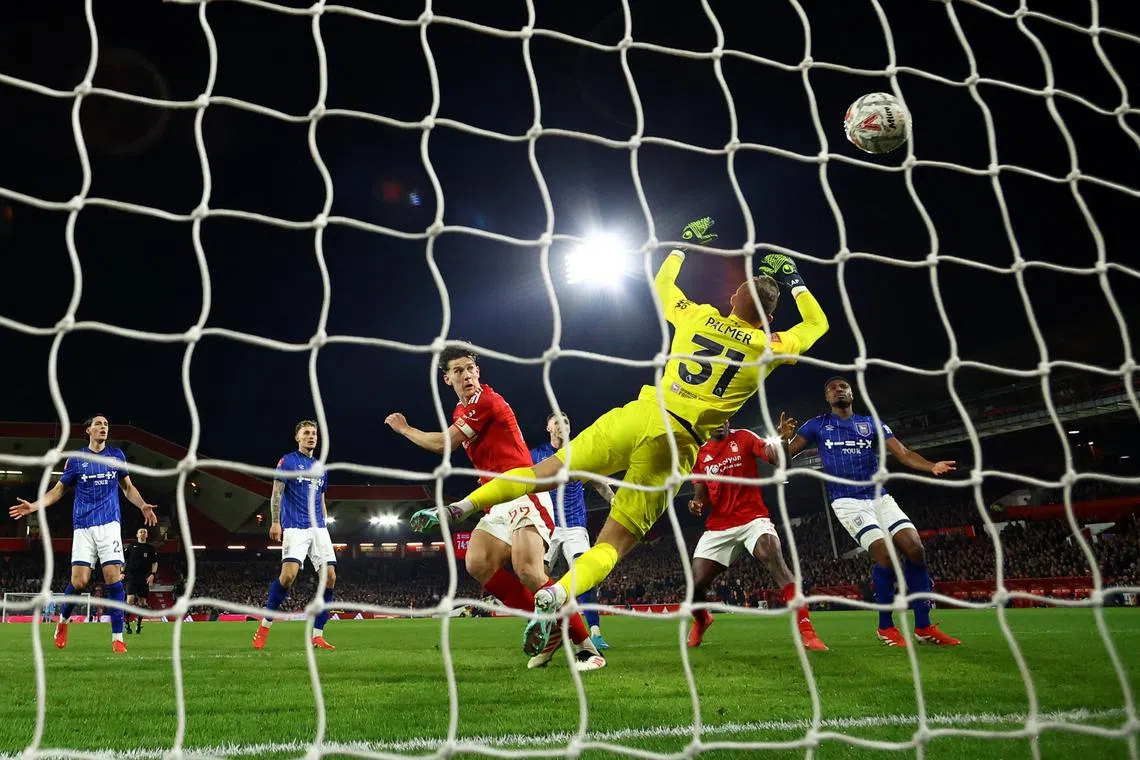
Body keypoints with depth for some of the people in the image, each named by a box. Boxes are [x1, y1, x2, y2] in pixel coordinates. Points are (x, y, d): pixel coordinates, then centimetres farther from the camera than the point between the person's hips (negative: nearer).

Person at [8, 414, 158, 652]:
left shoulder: (117, 455, 8)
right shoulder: (75, 459, 5)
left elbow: (128, 487, 18)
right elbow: (58, 490, 12)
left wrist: (143, 506, 1)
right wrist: (33, 506, -2)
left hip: (109, 524, 0)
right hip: (83, 526, 0)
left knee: (113, 577, -9)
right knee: (79, 581, -8)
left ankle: (117, 638, -4)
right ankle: (63, 619, 23)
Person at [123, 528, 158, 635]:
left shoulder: (150, 549, 10)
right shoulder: (131, 547, 9)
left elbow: (155, 563, 10)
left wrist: (152, 574, -4)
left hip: (144, 578, 1)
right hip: (131, 577, -1)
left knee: (142, 601, 4)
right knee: (130, 599, -14)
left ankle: (139, 623, 17)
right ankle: (127, 623, -8)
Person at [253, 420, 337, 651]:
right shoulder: (287, 461, 3)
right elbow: (276, 493, -2)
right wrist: (275, 522, -11)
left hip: (319, 528, 6)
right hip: (295, 527, -6)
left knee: (330, 576, -6)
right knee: (288, 575, -21)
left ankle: (317, 635, 0)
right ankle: (265, 624, 0)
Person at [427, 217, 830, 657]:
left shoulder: (698, 317, 10)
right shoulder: (768, 349, 6)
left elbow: (661, 286, 31)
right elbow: (816, 325, 27)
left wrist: (683, 245, 42)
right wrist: (795, 283, 37)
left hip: (639, 415, 2)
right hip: (676, 443, -2)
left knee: (549, 469, 15)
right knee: (615, 543, 1)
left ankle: (460, 506, 10)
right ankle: (557, 595, -24)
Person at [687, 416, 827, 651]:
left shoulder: (744, 438, 1)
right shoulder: (701, 453, 10)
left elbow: (776, 459, -12)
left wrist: (782, 440, -33)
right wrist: (696, 502, -8)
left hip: (752, 518, -3)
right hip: (718, 527, 3)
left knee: (776, 563, -30)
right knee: (696, 585, -2)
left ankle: (806, 631, -33)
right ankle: (701, 620, 33)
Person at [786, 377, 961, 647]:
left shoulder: (872, 423, 12)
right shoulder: (817, 425, 6)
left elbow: (902, 452, 1)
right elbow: (785, 453, -2)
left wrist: (931, 466, -19)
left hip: (880, 497, 4)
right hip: (847, 501, -4)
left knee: (915, 548, -11)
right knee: (884, 552, -22)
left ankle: (923, 627, 1)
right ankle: (886, 627, -4)